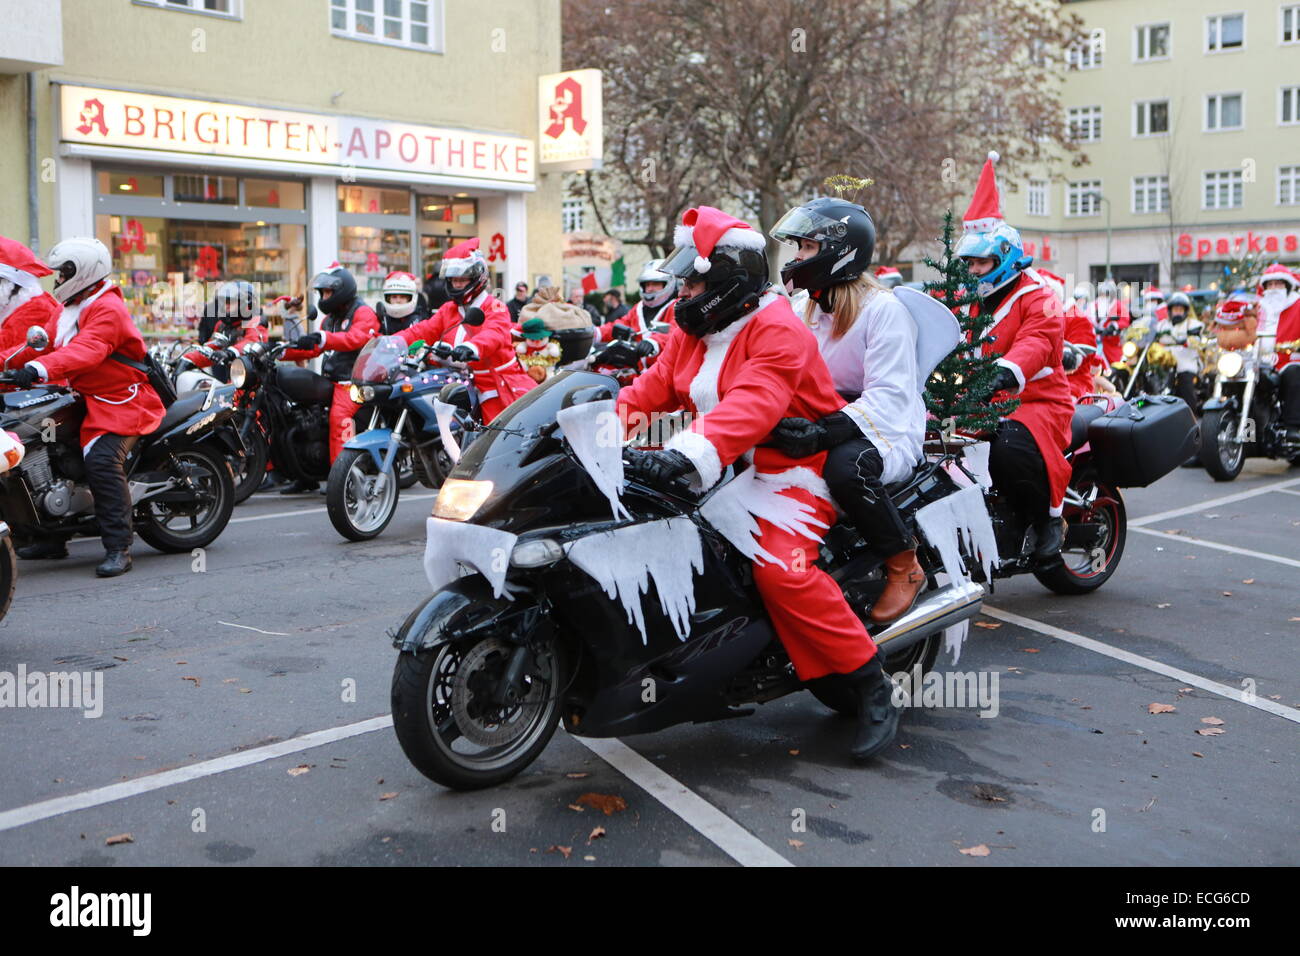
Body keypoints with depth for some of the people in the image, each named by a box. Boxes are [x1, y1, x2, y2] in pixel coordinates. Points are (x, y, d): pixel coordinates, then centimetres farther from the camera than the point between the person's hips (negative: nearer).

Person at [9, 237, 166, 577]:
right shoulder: (68, 310, 17)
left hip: (121, 402, -10)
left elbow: (87, 350, -33)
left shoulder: (108, 309, -17)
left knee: (102, 461, -28)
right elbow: (44, 343, 15)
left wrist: (40, 369, -46)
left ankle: (118, 549, -26)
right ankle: (53, 538, 22)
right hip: (86, 401, 11)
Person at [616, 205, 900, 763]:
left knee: (779, 569, -30)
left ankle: (872, 685, -18)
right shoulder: (694, 331, 13)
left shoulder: (777, 330, -17)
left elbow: (752, 406, -34)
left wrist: (685, 454, -48)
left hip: (790, 470, -9)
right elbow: (654, 388, 6)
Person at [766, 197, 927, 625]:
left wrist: (825, 432, -39)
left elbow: (889, 395, -24)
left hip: (888, 430, -8)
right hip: (827, 425, 8)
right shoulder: (812, 309, 15)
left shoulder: (882, 309, -12)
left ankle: (905, 566, -20)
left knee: (845, 465, -41)